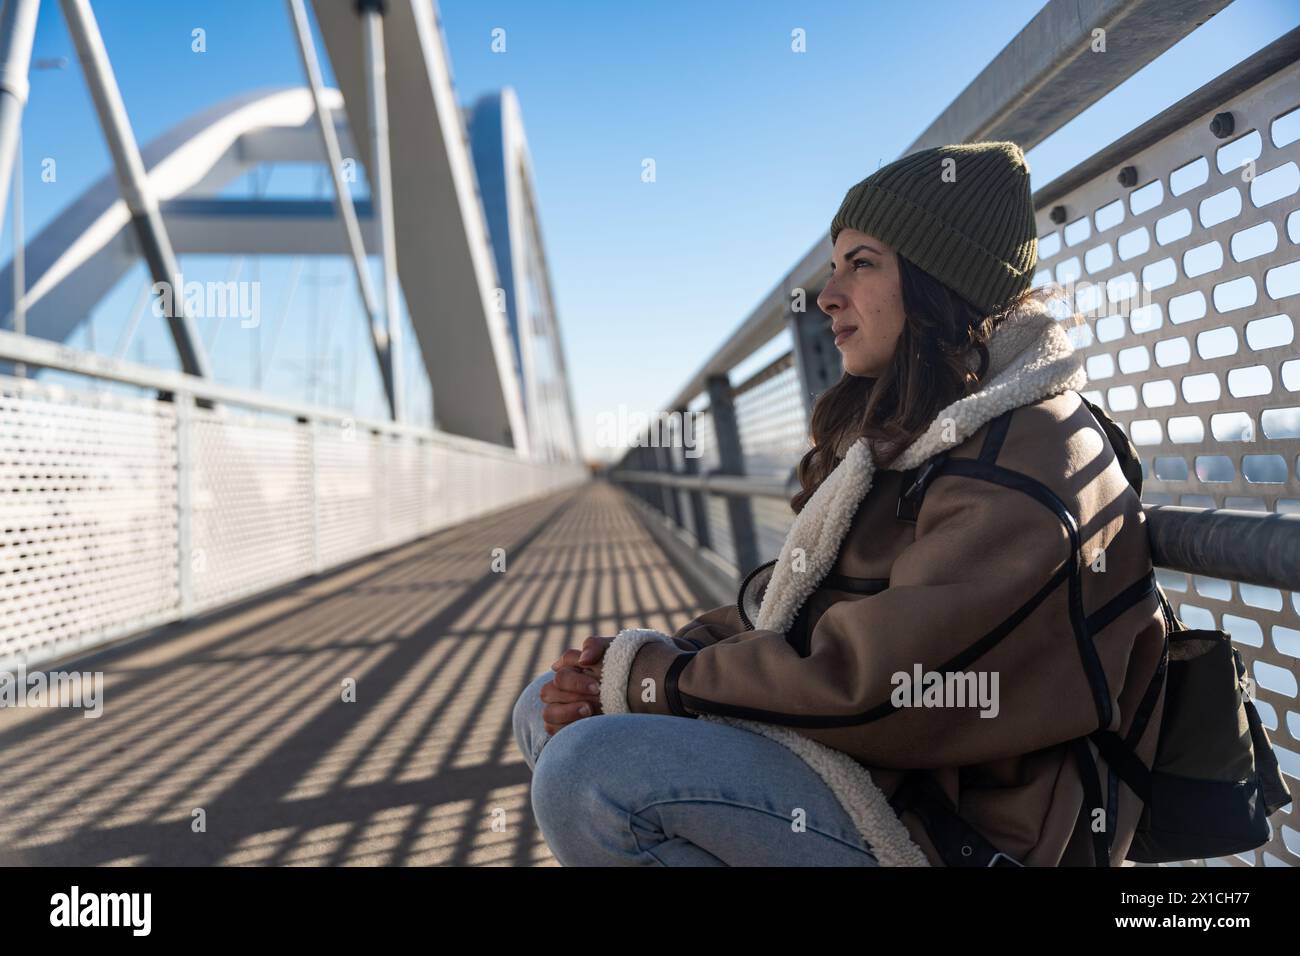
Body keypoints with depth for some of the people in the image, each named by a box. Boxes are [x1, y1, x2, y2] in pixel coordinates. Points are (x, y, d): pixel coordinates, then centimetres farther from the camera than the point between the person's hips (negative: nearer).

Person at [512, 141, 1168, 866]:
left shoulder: (1027, 466, -18)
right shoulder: (904, 438, 12)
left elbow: (861, 683, -24)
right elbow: (788, 605, 8)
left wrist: (650, 678, -12)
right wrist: (619, 673, -6)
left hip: (950, 829, -9)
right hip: (874, 769, 9)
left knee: (589, 770, -27)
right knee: (549, 710, 6)